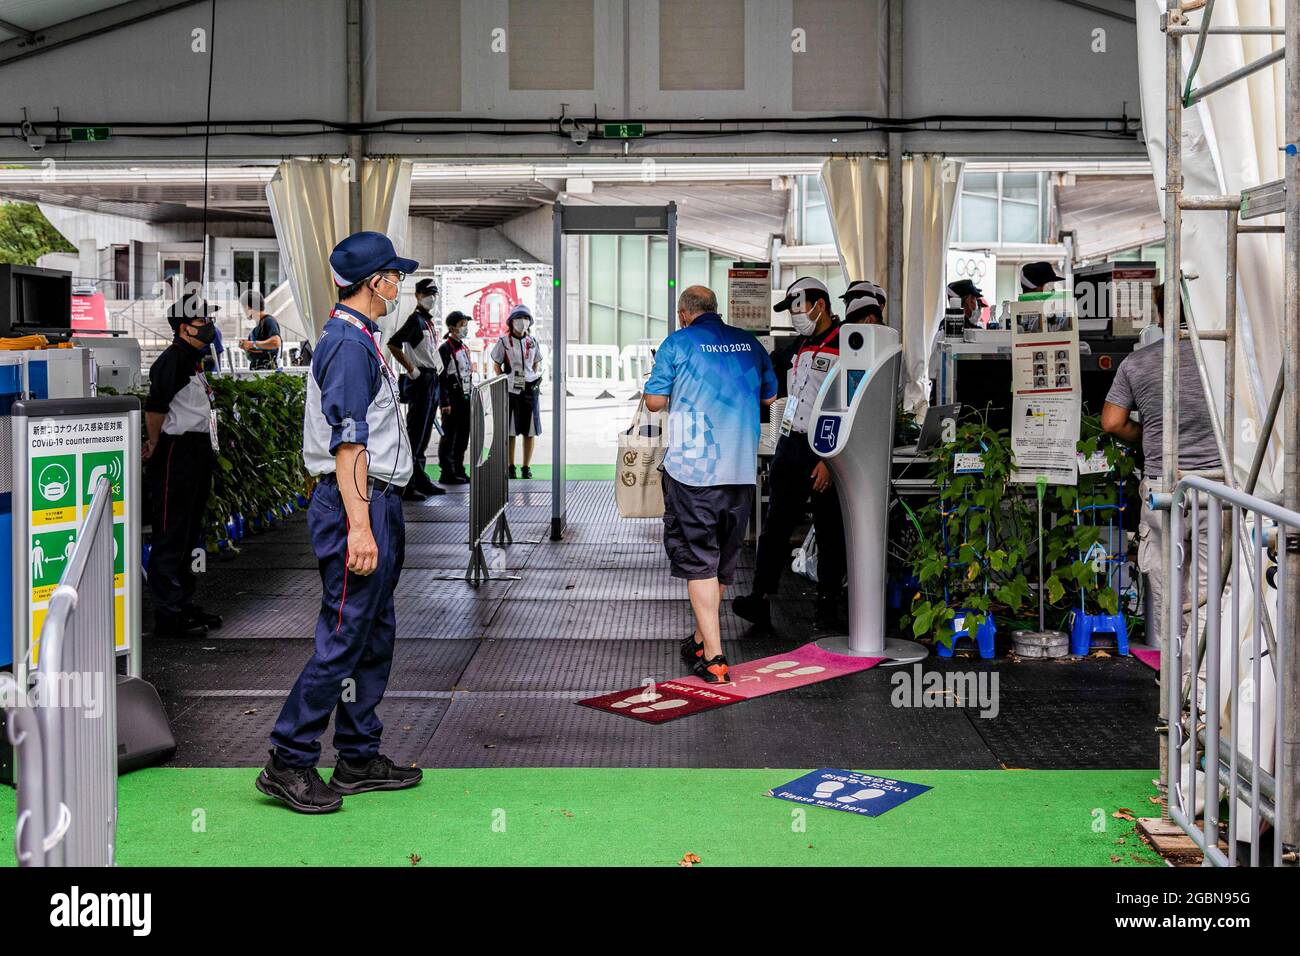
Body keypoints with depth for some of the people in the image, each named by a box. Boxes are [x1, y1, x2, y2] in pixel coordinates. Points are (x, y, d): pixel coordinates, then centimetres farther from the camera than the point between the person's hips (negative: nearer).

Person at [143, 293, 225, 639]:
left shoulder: (193, 360, 16)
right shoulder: (172, 360, -15)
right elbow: (155, 407, -20)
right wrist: (155, 445, -10)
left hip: (197, 452, 10)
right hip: (176, 454, -10)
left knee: (189, 534, 16)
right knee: (170, 536, -5)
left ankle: (184, 604, 26)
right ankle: (168, 615, -2)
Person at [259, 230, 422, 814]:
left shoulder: (360, 339, 19)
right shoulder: (349, 343, -14)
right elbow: (347, 443, -21)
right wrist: (359, 525, -25)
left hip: (376, 505, 11)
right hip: (356, 504, -11)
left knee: (375, 636, 13)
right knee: (342, 639, -8)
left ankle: (360, 760, 21)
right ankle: (289, 762, -1)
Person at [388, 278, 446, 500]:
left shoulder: (428, 321, 16)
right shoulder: (415, 319, -12)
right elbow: (393, 344, -21)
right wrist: (411, 370, -18)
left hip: (432, 380, 10)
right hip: (420, 381, -10)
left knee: (424, 434, 15)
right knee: (415, 433, -9)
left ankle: (421, 480, 23)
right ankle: (406, 484, -7)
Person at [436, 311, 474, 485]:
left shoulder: (465, 348, 17)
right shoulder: (445, 349, -10)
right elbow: (441, 377, -15)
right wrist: (445, 403, -20)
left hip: (466, 399, 8)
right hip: (453, 400, -8)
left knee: (463, 437, 11)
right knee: (449, 437, -4)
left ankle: (458, 470, 20)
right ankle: (447, 473, 0)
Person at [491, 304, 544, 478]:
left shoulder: (533, 342, 9)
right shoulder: (504, 342, 0)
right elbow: (496, 365, 5)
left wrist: (536, 378, 4)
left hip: (531, 390, 3)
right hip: (511, 390, -3)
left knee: (530, 430, 3)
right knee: (510, 431, 0)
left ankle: (526, 467, 10)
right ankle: (511, 467, 8)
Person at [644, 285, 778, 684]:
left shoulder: (678, 343, -4)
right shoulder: (749, 343, 10)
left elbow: (654, 401, -3)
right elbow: (769, 397, 19)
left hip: (692, 468, -5)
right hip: (742, 469, 5)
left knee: (698, 560, 0)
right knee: (723, 559, 17)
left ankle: (713, 658, -6)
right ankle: (701, 639, 32)